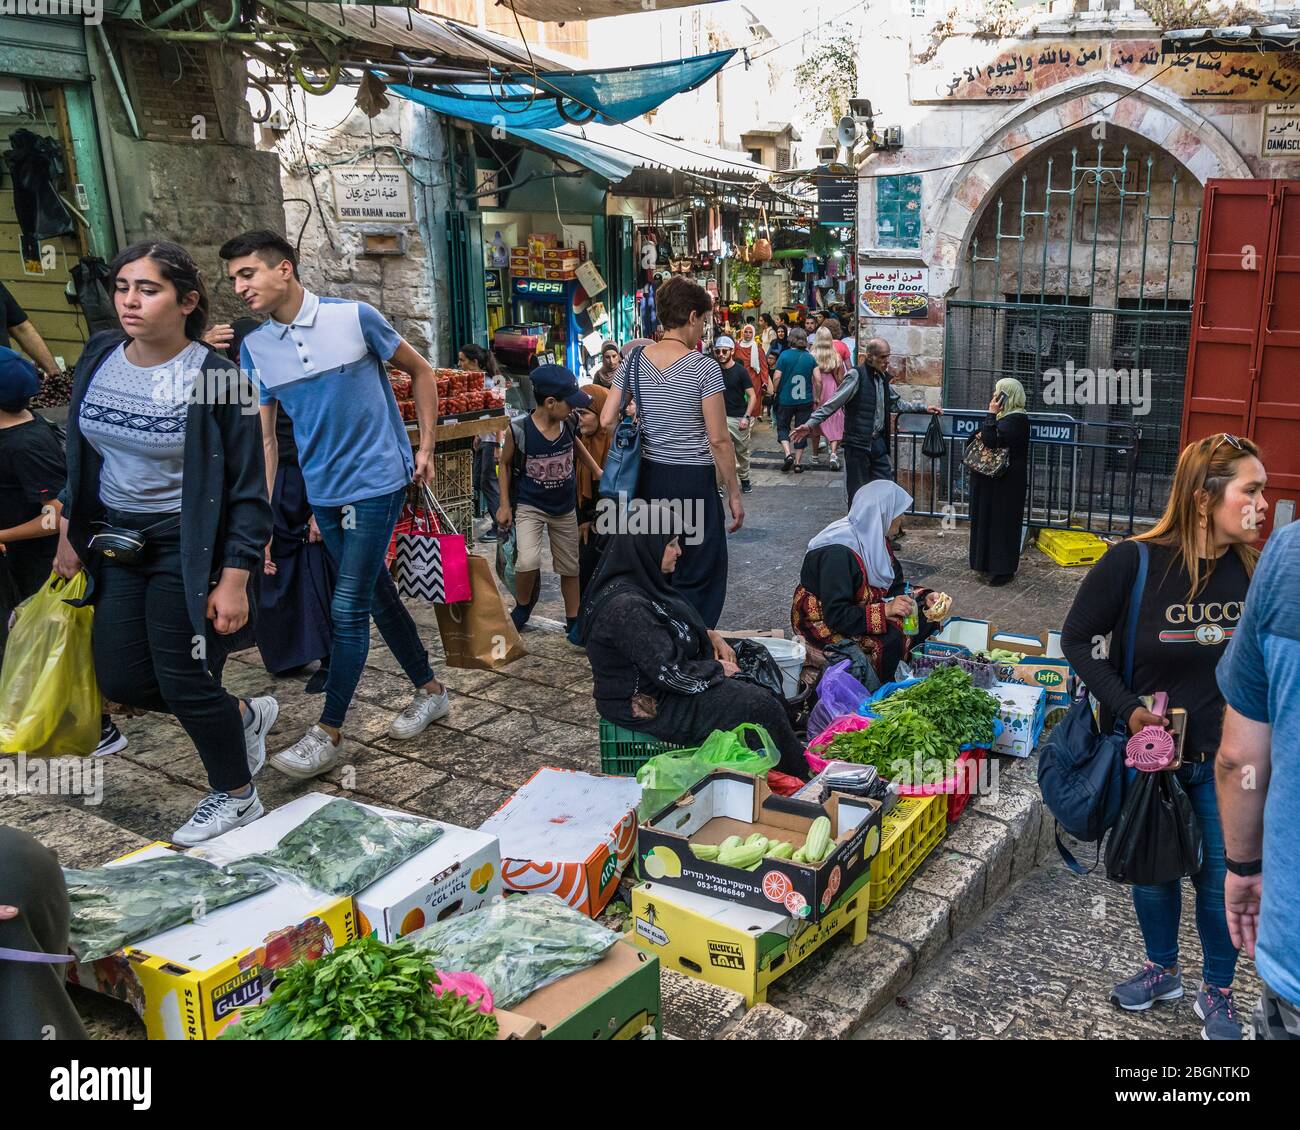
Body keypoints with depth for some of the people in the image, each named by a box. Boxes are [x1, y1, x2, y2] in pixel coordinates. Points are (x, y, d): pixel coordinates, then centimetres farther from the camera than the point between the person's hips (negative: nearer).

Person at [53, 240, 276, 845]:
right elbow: (80, 455, 15)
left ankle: (236, 796, 26)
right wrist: (70, 533, 16)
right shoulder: (99, 357, 1)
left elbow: (247, 490, -14)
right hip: (115, 538, 7)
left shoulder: (217, 377, -17)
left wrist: (234, 580, -17)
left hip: (186, 545, -7)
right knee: (120, 679, 9)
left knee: (185, 682, 1)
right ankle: (245, 714, 34)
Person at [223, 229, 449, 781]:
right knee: (378, 595, 15)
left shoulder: (355, 318, -9)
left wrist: (426, 447, -1)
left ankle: (328, 734, 4)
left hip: (376, 482, -5)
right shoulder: (254, 349, 3)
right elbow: (262, 438, 5)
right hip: (323, 492, 5)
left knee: (348, 608, -6)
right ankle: (430, 692, 32)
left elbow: (420, 372, 3)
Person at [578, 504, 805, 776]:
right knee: (760, 706, -8)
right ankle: (800, 778, 11)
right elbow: (670, 672, -28)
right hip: (648, 707, -10)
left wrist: (710, 635, 3)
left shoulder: (642, 581, 2)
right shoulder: (626, 607, -30)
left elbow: (673, 627, 20)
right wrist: (718, 669, -12)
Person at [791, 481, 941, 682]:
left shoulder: (875, 537, 0)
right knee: (890, 639, -29)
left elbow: (896, 585, 9)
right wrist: (886, 610, -33)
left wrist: (924, 597, -8)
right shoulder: (837, 552, -29)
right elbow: (836, 615, -30)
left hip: (865, 608, 9)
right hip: (825, 624, -9)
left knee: (926, 617, -4)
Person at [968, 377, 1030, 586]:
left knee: (1002, 521, -3)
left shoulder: (1016, 419, -18)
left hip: (1006, 482, -9)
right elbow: (990, 438, 22)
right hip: (995, 478, 9)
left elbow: (992, 440, -27)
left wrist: (991, 414, -19)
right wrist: (985, 435, 4)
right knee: (988, 518, 15)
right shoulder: (1006, 415, 11)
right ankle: (991, 563, 27)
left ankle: (1003, 569, 5)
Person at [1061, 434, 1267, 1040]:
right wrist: (1126, 708, -17)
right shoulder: (1133, 563, -19)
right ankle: (1162, 969, 43)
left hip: (1224, 762, 2)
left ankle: (1217, 991, 37)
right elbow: (1077, 638, -10)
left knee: (1219, 879, 13)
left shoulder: (1253, 568, -9)